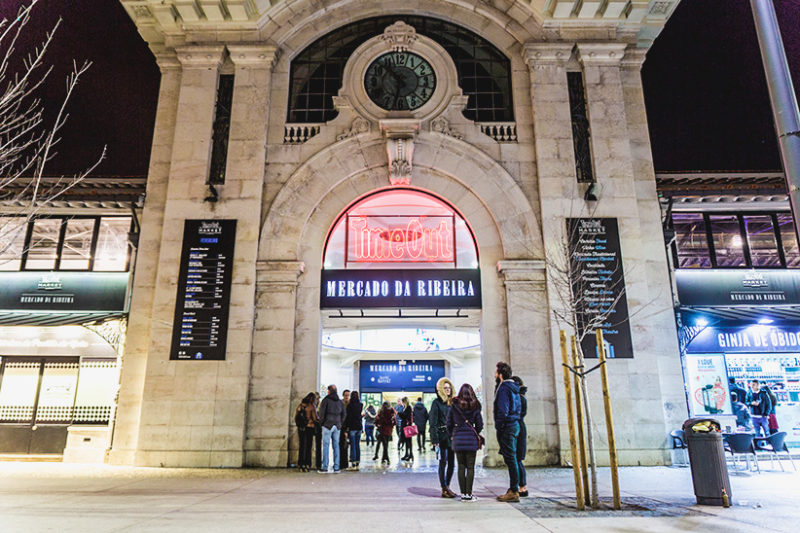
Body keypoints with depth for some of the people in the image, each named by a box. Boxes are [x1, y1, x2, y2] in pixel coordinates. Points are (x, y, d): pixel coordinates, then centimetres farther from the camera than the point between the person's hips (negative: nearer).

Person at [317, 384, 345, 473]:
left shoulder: (326, 400, -5)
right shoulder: (340, 402, 10)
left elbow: (322, 413, -7)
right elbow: (343, 415, 12)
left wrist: (321, 423, 5)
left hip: (327, 425, -4)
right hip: (337, 426, 4)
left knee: (325, 445, -1)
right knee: (336, 446, 6)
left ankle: (324, 468, -2)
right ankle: (336, 468, 6)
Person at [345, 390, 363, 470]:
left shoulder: (350, 405, -10)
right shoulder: (360, 405, 6)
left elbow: (348, 417, -11)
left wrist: (346, 428, -9)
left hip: (352, 427, -5)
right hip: (359, 427, 5)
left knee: (352, 445, -2)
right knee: (357, 445, 10)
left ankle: (353, 464, -1)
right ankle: (357, 464, 13)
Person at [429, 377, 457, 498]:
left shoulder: (452, 402, 13)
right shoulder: (437, 402, -5)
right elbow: (433, 422, -9)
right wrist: (435, 440, -14)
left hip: (451, 436, 6)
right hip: (441, 436, -6)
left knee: (451, 463, 9)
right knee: (443, 463, -1)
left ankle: (447, 487, 22)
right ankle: (444, 490, 7)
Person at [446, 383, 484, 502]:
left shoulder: (454, 406, 0)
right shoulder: (475, 407, -3)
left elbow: (449, 424, 3)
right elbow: (480, 425, 1)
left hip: (457, 439, 2)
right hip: (471, 439, -2)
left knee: (461, 467, 9)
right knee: (470, 467, 4)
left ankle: (463, 494, 11)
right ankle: (468, 494, 4)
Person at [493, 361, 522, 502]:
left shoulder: (503, 388, -14)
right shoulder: (513, 388, 16)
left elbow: (503, 411, -21)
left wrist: (499, 427, -13)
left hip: (507, 427, -10)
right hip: (514, 424, 10)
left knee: (510, 459, -6)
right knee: (512, 459, 13)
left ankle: (514, 492, -2)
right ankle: (514, 490, 19)